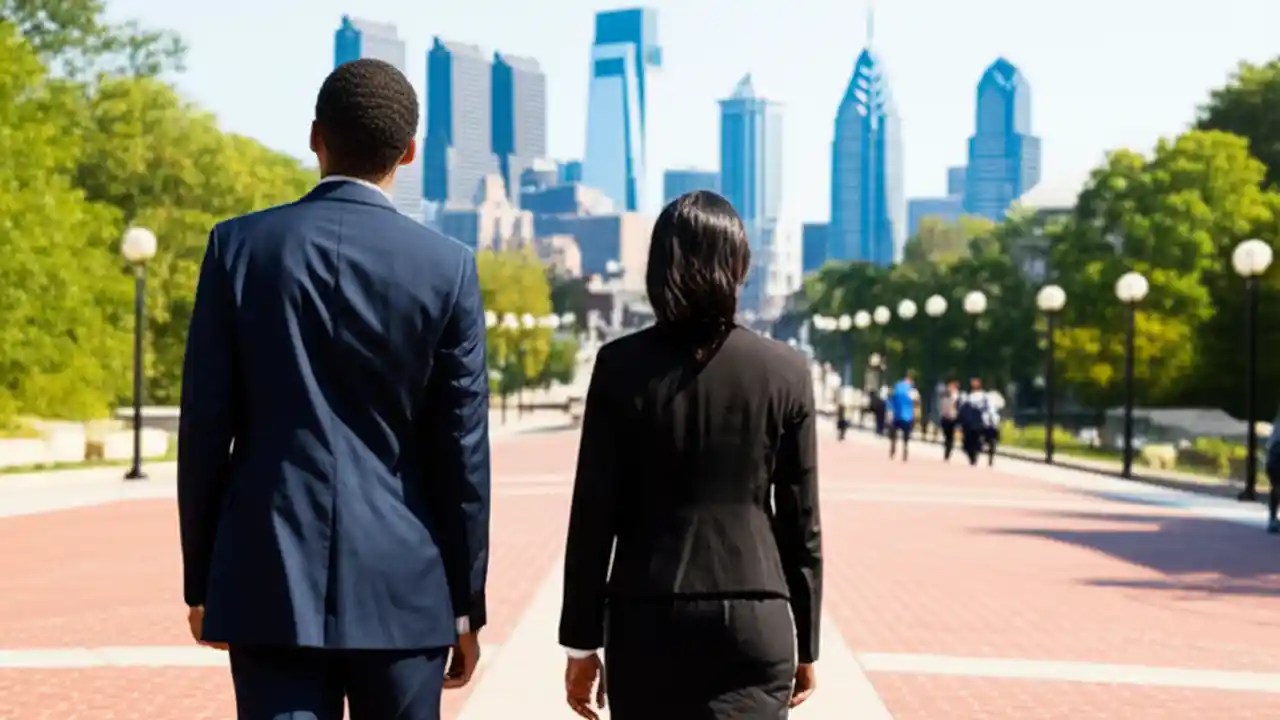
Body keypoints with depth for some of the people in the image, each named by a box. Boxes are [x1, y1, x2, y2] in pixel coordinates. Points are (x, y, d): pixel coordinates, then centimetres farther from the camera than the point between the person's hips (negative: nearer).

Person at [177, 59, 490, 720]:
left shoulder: (239, 246, -1)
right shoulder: (448, 268, -3)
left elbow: (204, 424, 1)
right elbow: (463, 448, -1)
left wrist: (200, 580, 10)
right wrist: (467, 602, 7)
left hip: (268, 579, 0)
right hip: (401, 588, 0)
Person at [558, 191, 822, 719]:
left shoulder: (622, 365, -3)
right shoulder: (785, 371, -1)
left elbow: (594, 514, -3)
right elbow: (800, 521, 2)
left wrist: (582, 642, 4)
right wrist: (806, 643, 11)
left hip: (646, 618, 1)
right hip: (754, 619, 0)